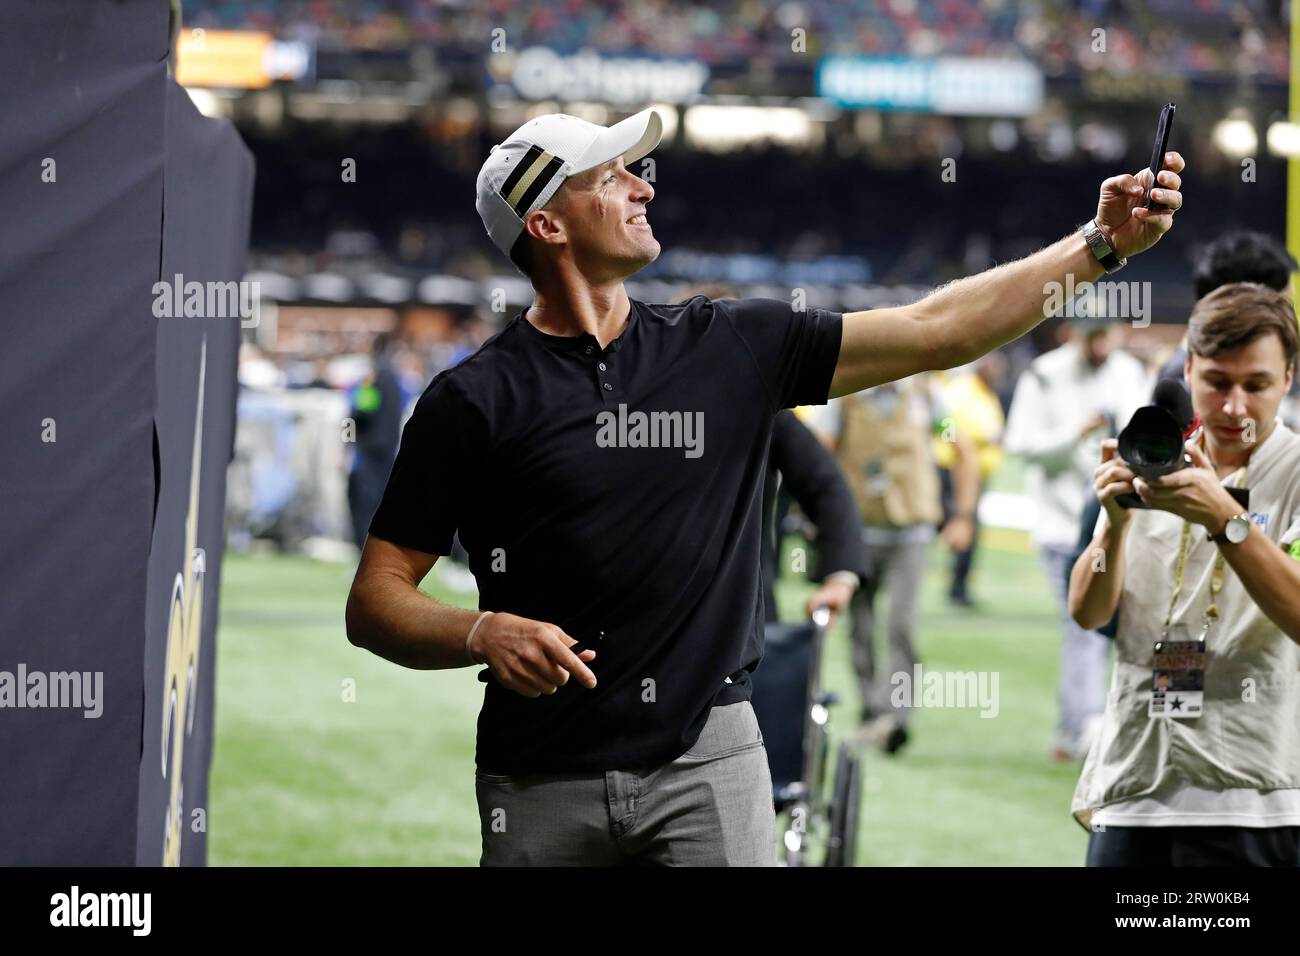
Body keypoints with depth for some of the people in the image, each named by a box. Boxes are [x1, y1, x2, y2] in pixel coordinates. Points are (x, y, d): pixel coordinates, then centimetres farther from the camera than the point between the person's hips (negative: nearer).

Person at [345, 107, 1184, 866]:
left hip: (707, 762, 2)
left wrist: (1101, 244, 2)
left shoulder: (730, 347, 7)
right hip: (543, 781, -2)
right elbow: (376, 601, -3)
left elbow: (935, 331, 7)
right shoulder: (476, 399, -2)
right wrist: (483, 634, -22)